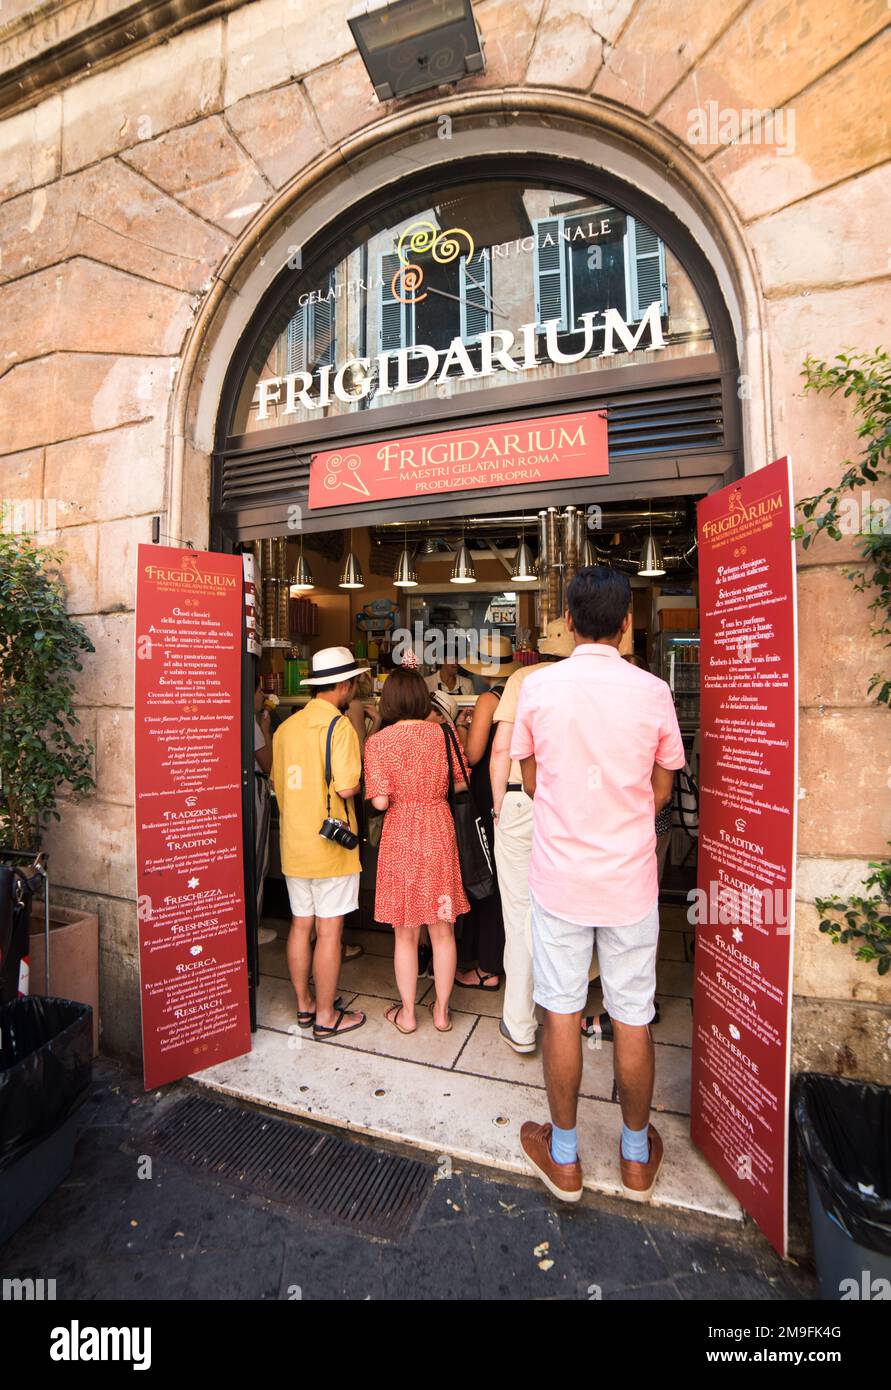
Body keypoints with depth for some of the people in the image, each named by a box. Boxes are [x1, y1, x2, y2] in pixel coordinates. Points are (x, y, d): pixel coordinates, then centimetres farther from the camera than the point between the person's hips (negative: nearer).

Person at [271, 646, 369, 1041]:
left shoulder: (286, 727, 7)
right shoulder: (338, 724, -16)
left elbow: (280, 783, 14)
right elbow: (347, 788, -23)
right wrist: (360, 778, -3)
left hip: (293, 844, 7)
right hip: (329, 845, -7)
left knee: (301, 925, 17)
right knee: (329, 931, 6)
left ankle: (304, 1005, 33)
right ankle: (326, 1017, 20)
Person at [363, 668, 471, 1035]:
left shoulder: (378, 742, -10)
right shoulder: (442, 734, -4)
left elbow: (380, 802, -14)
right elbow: (460, 785, 1)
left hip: (400, 835, -2)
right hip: (439, 830, 2)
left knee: (405, 932, 15)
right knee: (442, 928, 16)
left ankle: (407, 1013, 30)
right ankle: (442, 1011, 31)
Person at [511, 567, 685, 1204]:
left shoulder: (538, 687, -9)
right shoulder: (653, 691, -8)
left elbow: (533, 783, 2)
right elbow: (661, 792, 3)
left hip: (559, 877, 0)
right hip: (630, 880, 1)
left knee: (562, 1013, 15)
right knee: (632, 1018, 17)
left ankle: (563, 1157, 34)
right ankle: (637, 1157, 39)